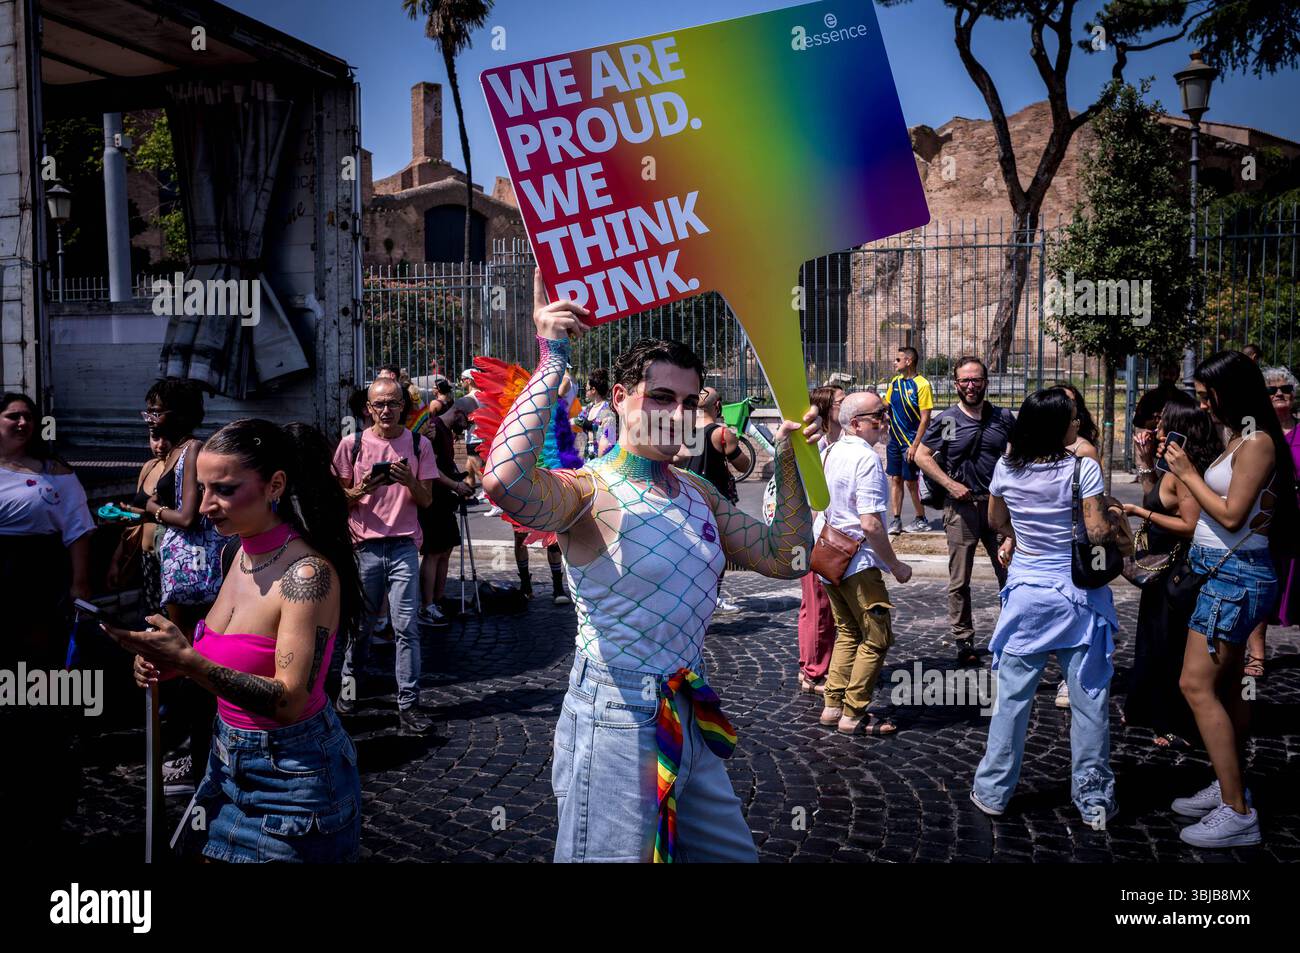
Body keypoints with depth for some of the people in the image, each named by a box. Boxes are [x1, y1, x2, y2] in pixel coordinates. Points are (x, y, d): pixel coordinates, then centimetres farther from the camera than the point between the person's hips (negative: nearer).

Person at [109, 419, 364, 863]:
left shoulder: (307, 573, -25)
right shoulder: (243, 552, -1)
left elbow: (290, 702, -28)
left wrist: (187, 660, -33)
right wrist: (166, 664, -8)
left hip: (290, 775, -8)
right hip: (228, 758, 8)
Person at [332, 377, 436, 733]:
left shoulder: (419, 444, 4)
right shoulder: (352, 445, 4)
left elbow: (426, 501, 5)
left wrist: (410, 482, -16)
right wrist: (359, 490, -14)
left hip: (404, 546, 0)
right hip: (365, 544, 1)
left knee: (406, 626, -5)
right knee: (361, 623, 11)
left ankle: (408, 704, -1)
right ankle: (350, 681, 34)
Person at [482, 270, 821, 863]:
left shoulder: (697, 494, 8)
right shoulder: (588, 492, -16)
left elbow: (783, 558, 10)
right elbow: (504, 481, -38)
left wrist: (788, 460, 3)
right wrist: (552, 361, -30)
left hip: (692, 719, 8)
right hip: (615, 720, -8)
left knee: (732, 852, 21)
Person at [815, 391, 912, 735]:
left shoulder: (828, 453, 8)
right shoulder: (866, 458, -19)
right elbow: (870, 523, -25)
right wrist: (895, 565, -15)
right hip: (858, 564, -9)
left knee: (848, 632, 20)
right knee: (877, 639, 2)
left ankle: (833, 706, 22)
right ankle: (853, 715, 4)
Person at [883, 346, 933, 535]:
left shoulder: (921, 384, -14)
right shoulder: (895, 382, 7)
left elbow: (925, 419, -16)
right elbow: (886, 405, 19)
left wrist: (915, 445, -19)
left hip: (910, 442, -7)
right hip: (894, 440, 7)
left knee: (911, 481, 0)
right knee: (895, 479, 8)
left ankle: (921, 520, 15)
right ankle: (896, 520, 14)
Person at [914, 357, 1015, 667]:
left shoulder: (1003, 417, 5)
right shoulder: (946, 420, -3)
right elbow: (922, 456, -1)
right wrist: (950, 484, -10)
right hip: (962, 506, -2)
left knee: (1010, 573, 8)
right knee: (959, 581, 3)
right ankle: (964, 642, 14)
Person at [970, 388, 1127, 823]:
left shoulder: (1006, 469, -3)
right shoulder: (1083, 469, -14)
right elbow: (1099, 533, -15)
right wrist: (1115, 515, 5)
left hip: (1026, 594, 3)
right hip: (1078, 595, -2)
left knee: (1011, 697, 10)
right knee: (1089, 700, 9)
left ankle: (993, 791, 19)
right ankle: (1093, 800, 20)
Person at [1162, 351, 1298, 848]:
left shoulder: (1257, 442, -15)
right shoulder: (1239, 439, 11)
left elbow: (1231, 514, -18)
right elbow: (1221, 510, 8)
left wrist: (1188, 473, -11)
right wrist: (1184, 470, 5)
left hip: (1235, 576, -10)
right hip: (1227, 575, 10)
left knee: (1196, 684, -11)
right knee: (1225, 686, 15)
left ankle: (1237, 813, -6)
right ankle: (1229, 787, 26)